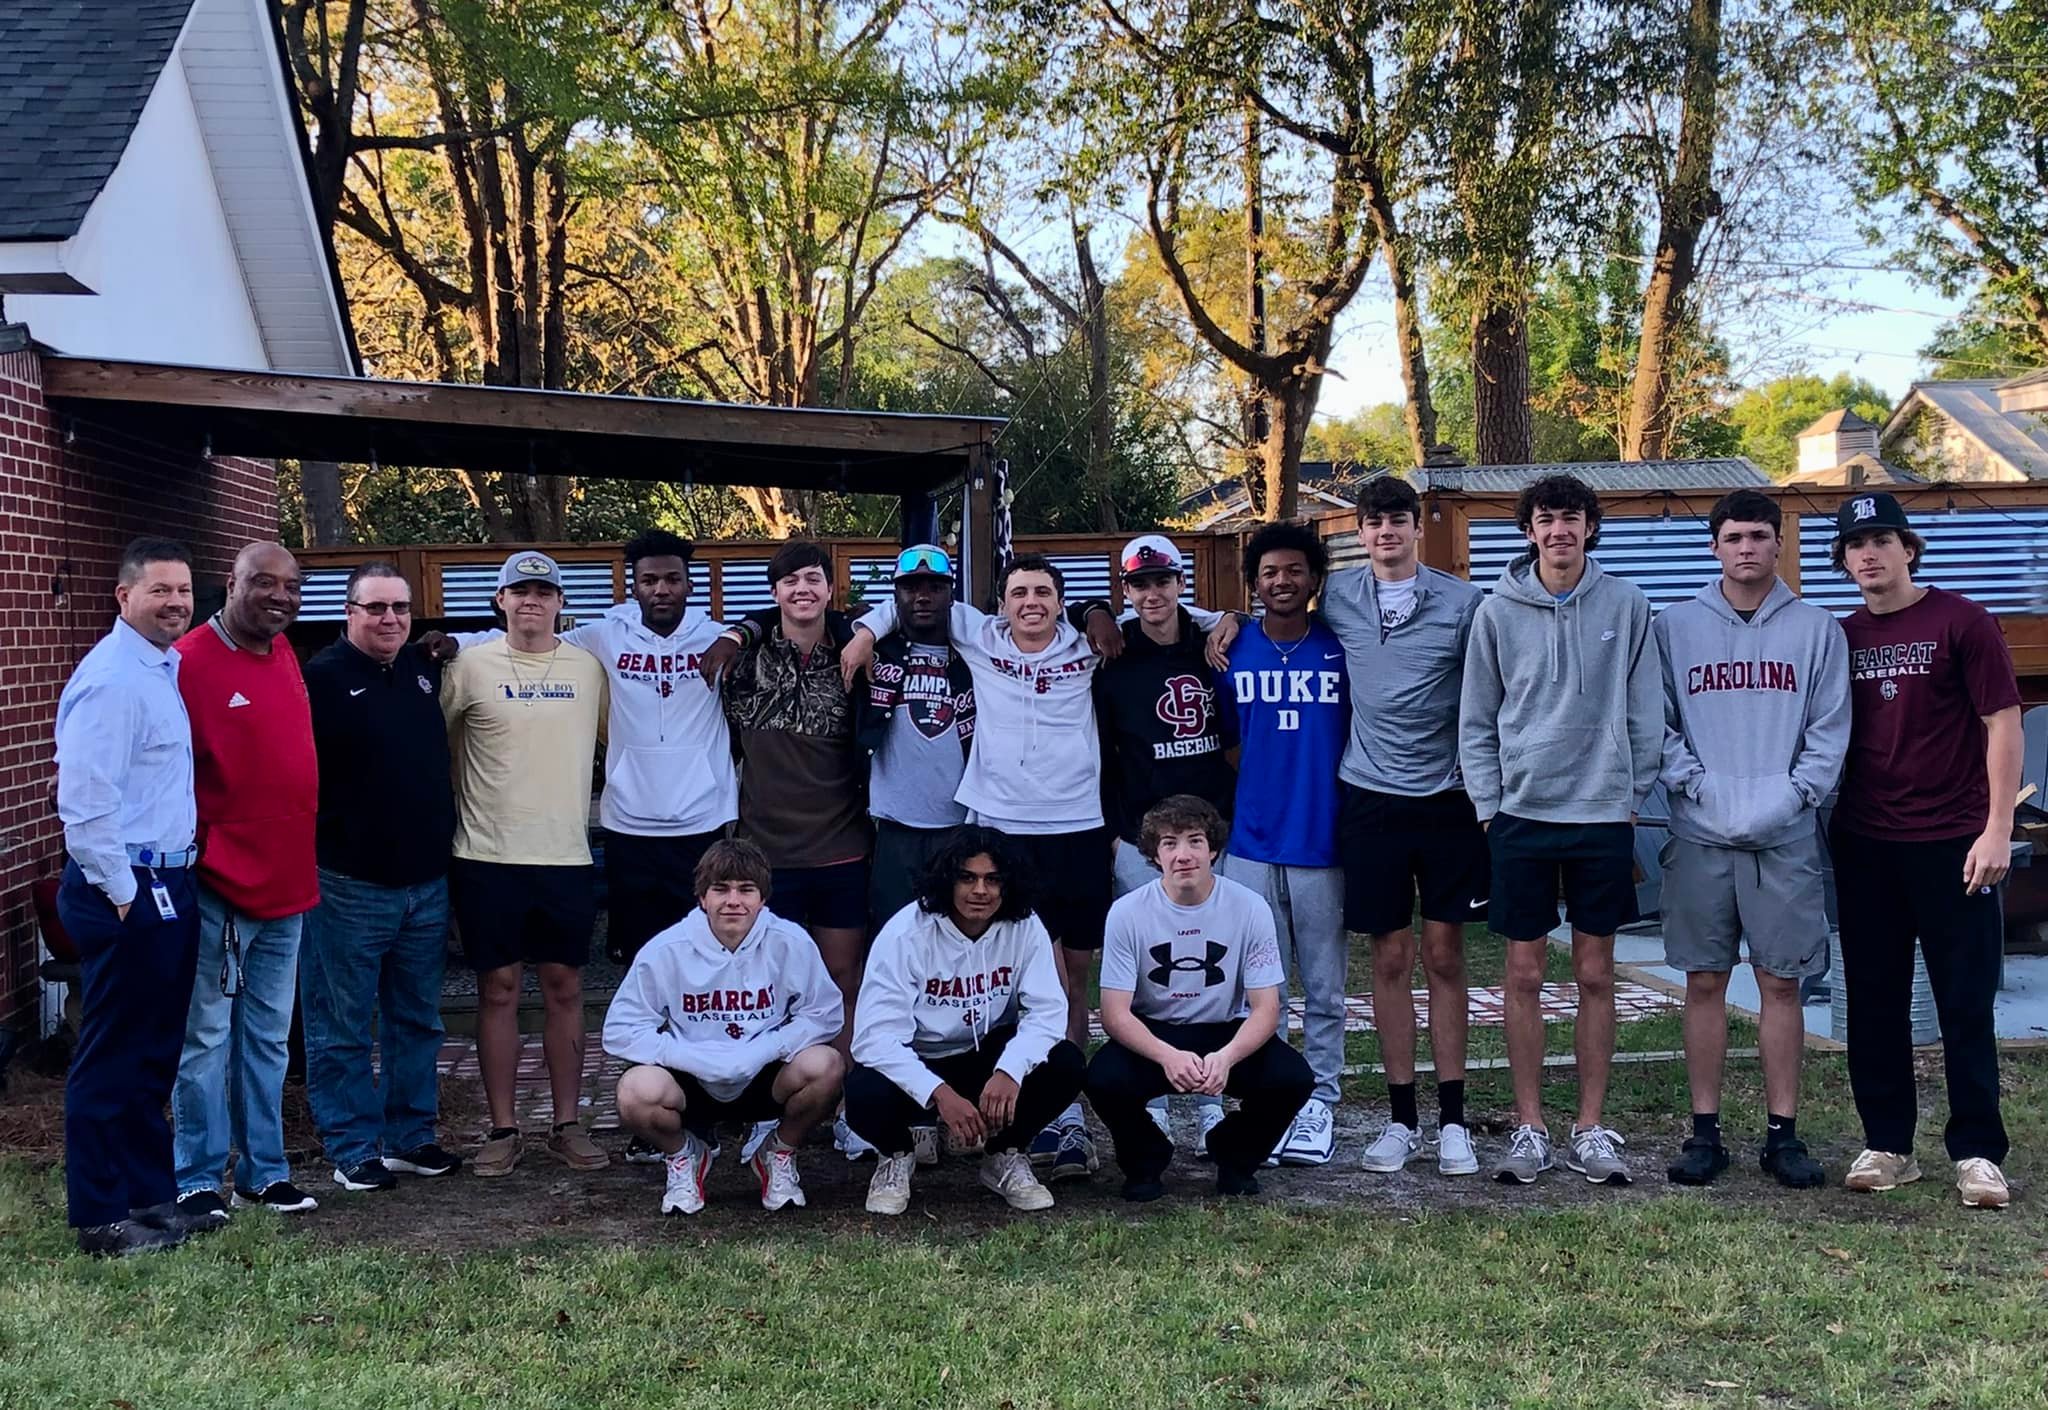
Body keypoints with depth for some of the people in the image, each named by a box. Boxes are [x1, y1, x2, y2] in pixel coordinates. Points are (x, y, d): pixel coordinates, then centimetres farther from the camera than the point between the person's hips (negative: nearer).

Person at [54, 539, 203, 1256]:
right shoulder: (111, 679, -17)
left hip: (166, 887, 10)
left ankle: (151, 1196, 28)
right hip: (128, 893, -10)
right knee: (112, 1061, 1)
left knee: (154, 1055, 17)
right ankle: (101, 1217, 12)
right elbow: (84, 800, -23)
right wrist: (124, 896, -18)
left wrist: (173, 889, 16)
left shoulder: (164, 667, 13)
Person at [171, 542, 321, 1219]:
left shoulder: (286, 657, 11)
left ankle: (264, 1172, 24)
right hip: (218, 888, -8)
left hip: (286, 887, 8)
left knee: (269, 1038, 15)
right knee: (206, 1036, 2)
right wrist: (198, 859, -16)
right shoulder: (192, 661, -13)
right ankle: (198, 1179, 13)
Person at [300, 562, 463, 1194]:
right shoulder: (322, 677, -9)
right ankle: (353, 1148, 12)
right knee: (344, 1027, 2)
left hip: (427, 882, 6)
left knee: (417, 1021, 14)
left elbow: (442, 757, 27)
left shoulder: (426, 669, 9)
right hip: (350, 884, -6)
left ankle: (410, 1137, 25)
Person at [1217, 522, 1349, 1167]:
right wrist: (1223, 815, 7)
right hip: (1251, 844, 1)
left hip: (1324, 842, -1)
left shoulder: (1341, 648, 1)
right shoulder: (1233, 651, 4)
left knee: (1325, 986, 6)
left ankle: (1319, 1102, 17)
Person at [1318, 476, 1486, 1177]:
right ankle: (1402, 1119, 15)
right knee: (1390, 958, 6)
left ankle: (1452, 1120, 14)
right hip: (1371, 797, 1)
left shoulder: (1463, 602, -1)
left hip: (1447, 797, -1)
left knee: (1445, 956, 4)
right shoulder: (1336, 597, 4)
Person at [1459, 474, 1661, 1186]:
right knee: (1524, 975, 4)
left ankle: (1591, 1128, 17)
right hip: (1522, 814, 0)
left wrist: (1632, 800, -1)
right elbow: (1476, 722, 3)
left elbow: (1646, 715, 4)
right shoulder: (1498, 611, 0)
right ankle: (1529, 1127, 14)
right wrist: (1488, 806, -3)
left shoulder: (1627, 605, 1)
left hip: (1604, 815, 0)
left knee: (1596, 975, 7)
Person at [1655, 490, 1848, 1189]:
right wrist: (1697, 787, -10)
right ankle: (1705, 1131, 13)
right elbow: (1658, 725, 3)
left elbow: (1831, 731, 3)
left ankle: (1783, 1133, 13)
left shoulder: (1817, 628, 6)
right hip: (1700, 836, 0)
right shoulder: (1674, 626, 5)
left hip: (1785, 838, 0)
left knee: (1782, 983, 5)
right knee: (1704, 983, 5)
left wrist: (1788, 797, -9)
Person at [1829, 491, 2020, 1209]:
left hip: (1953, 844, -4)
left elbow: (2003, 724, -5)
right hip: (1864, 846, 4)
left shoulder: (1961, 622, -3)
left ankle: (1977, 1151, 9)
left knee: (1966, 1002, 1)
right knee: (1874, 1002, 8)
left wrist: (1996, 829, -12)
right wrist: (1821, 825, 8)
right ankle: (1887, 1145, 17)